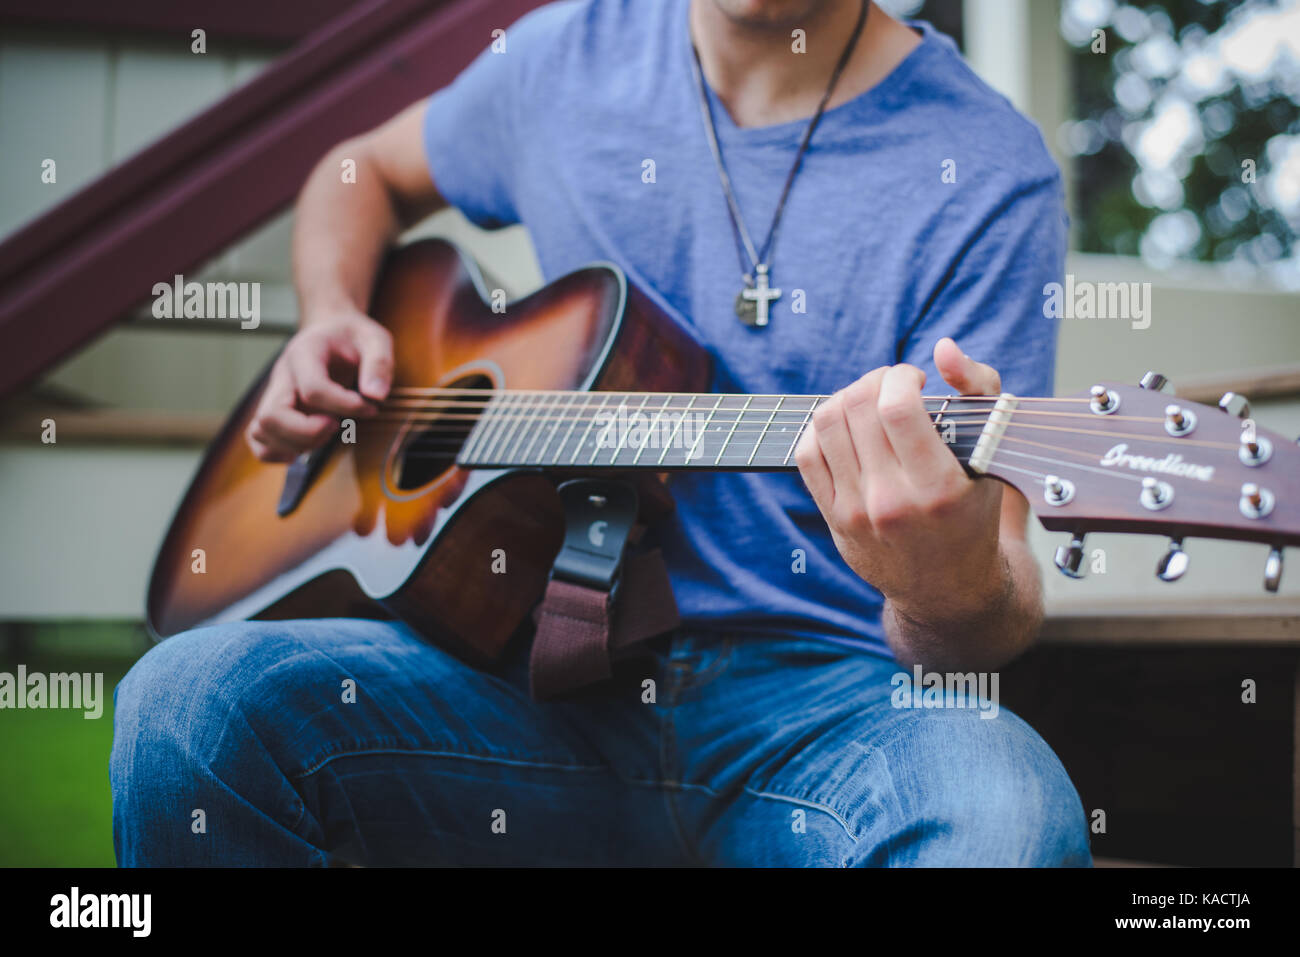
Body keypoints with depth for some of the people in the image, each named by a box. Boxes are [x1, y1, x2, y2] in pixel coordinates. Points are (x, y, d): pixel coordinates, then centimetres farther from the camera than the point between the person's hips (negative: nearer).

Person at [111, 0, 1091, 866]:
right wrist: (332, 323, 7)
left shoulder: (985, 172, -5)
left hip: (824, 691, -3)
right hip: (562, 663, 3)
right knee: (190, 700, -23)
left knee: (1008, 820, -37)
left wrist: (960, 591, -36)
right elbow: (367, 172, 28)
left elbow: (1000, 614, -11)